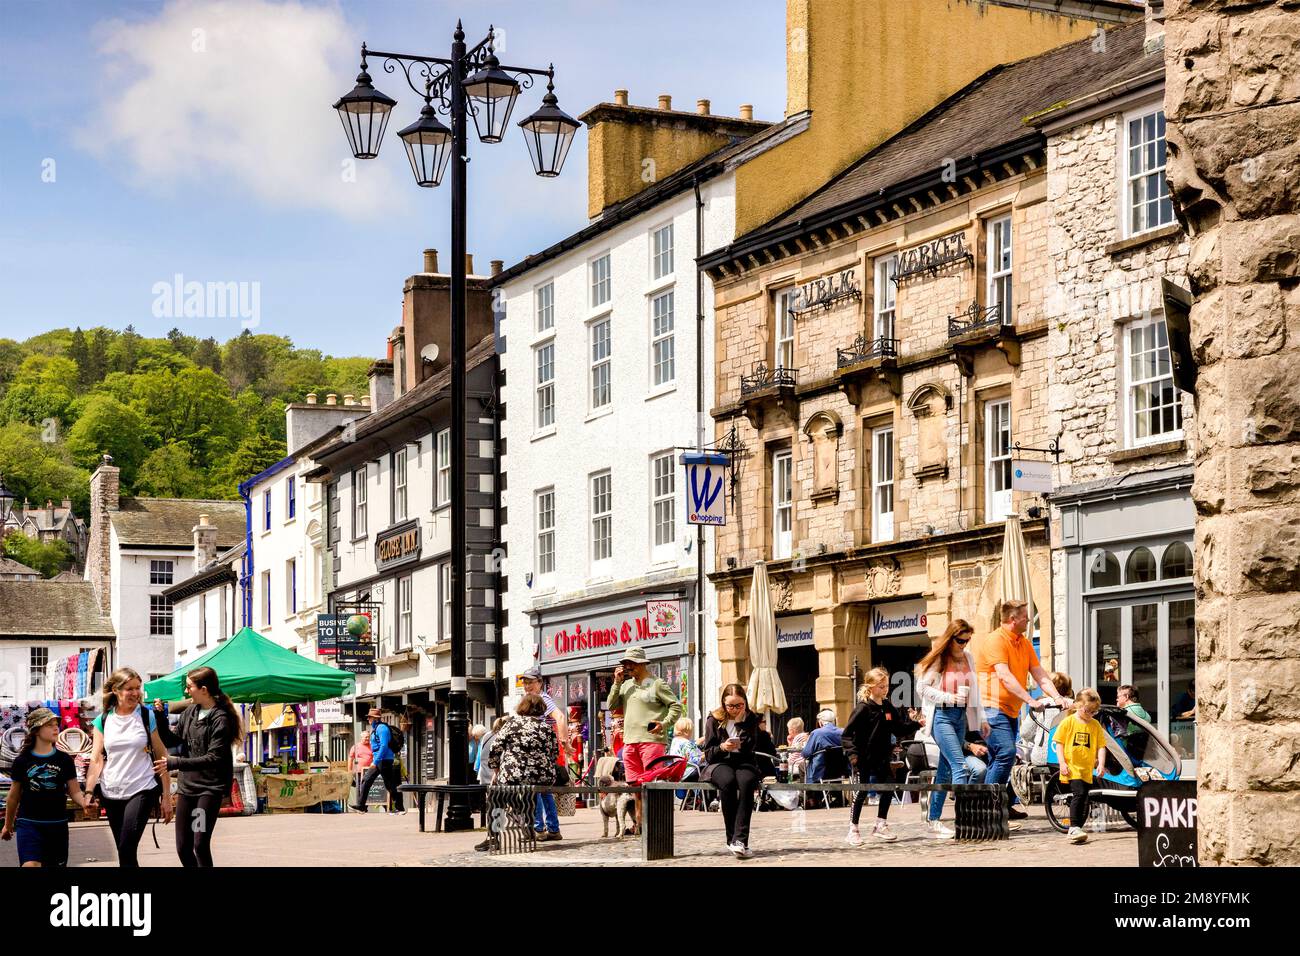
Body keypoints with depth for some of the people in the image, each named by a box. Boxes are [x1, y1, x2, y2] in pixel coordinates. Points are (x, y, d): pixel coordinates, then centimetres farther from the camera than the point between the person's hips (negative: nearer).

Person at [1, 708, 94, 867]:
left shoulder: (64, 760, 4)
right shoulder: (22, 761, 1)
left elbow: (75, 791, 3)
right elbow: (14, 796, 12)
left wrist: (84, 802, -20)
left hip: (57, 824, 2)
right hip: (29, 823, -2)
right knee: (30, 865, -21)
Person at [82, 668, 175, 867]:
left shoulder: (147, 716, 0)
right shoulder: (103, 721, 5)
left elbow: (161, 757, 2)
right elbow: (96, 760, 2)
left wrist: (166, 796, -1)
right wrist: (89, 791, -13)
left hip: (142, 791, -3)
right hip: (111, 793, 3)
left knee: (127, 849, -17)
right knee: (124, 851, 9)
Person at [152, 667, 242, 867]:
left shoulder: (221, 719, -12)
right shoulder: (190, 712, 9)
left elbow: (214, 758, -19)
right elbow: (172, 739, 19)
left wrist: (174, 763, -22)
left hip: (210, 788, -7)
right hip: (187, 785, 7)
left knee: (200, 845, -12)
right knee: (183, 847, 6)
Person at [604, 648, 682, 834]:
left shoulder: (657, 684, -1)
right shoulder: (626, 685, 19)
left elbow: (676, 706, -2)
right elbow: (611, 705, 13)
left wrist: (664, 723, -15)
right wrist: (617, 683, 5)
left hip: (651, 740, -7)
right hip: (630, 741, 7)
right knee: (635, 784, 7)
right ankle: (639, 822, 12)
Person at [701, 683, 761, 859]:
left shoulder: (751, 719, 5)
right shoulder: (714, 720, 2)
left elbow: (749, 747, -8)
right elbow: (708, 754, 2)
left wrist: (740, 722, -16)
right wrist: (722, 747, -19)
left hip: (743, 763, 1)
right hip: (719, 764, -1)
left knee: (747, 782, -36)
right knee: (728, 782, -37)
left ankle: (740, 839, -40)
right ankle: (733, 838, -30)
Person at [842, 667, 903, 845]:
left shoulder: (889, 708, 5)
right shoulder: (863, 708, -14)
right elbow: (848, 733, -14)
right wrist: (852, 753, -24)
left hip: (882, 758, 6)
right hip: (864, 758, -6)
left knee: (888, 790, 7)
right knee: (861, 792, -2)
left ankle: (880, 826, 21)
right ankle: (853, 831, 7)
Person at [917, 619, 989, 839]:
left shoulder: (967, 658, 12)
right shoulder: (937, 659, -5)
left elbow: (973, 690, 19)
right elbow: (922, 687, -7)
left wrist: (981, 719, 17)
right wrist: (949, 698, -16)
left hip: (961, 716, 6)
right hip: (941, 716, -6)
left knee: (946, 769, 9)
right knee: (960, 766, -17)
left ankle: (933, 821, 16)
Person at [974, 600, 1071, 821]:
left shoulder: (1025, 644, 14)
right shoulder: (995, 641, -13)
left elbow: (1040, 674, 9)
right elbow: (1005, 677, -22)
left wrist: (1057, 697, -7)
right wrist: (1031, 701, -26)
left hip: (1011, 709, 9)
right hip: (992, 706, -9)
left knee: (999, 760, 12)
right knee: (1006, 753, -19)